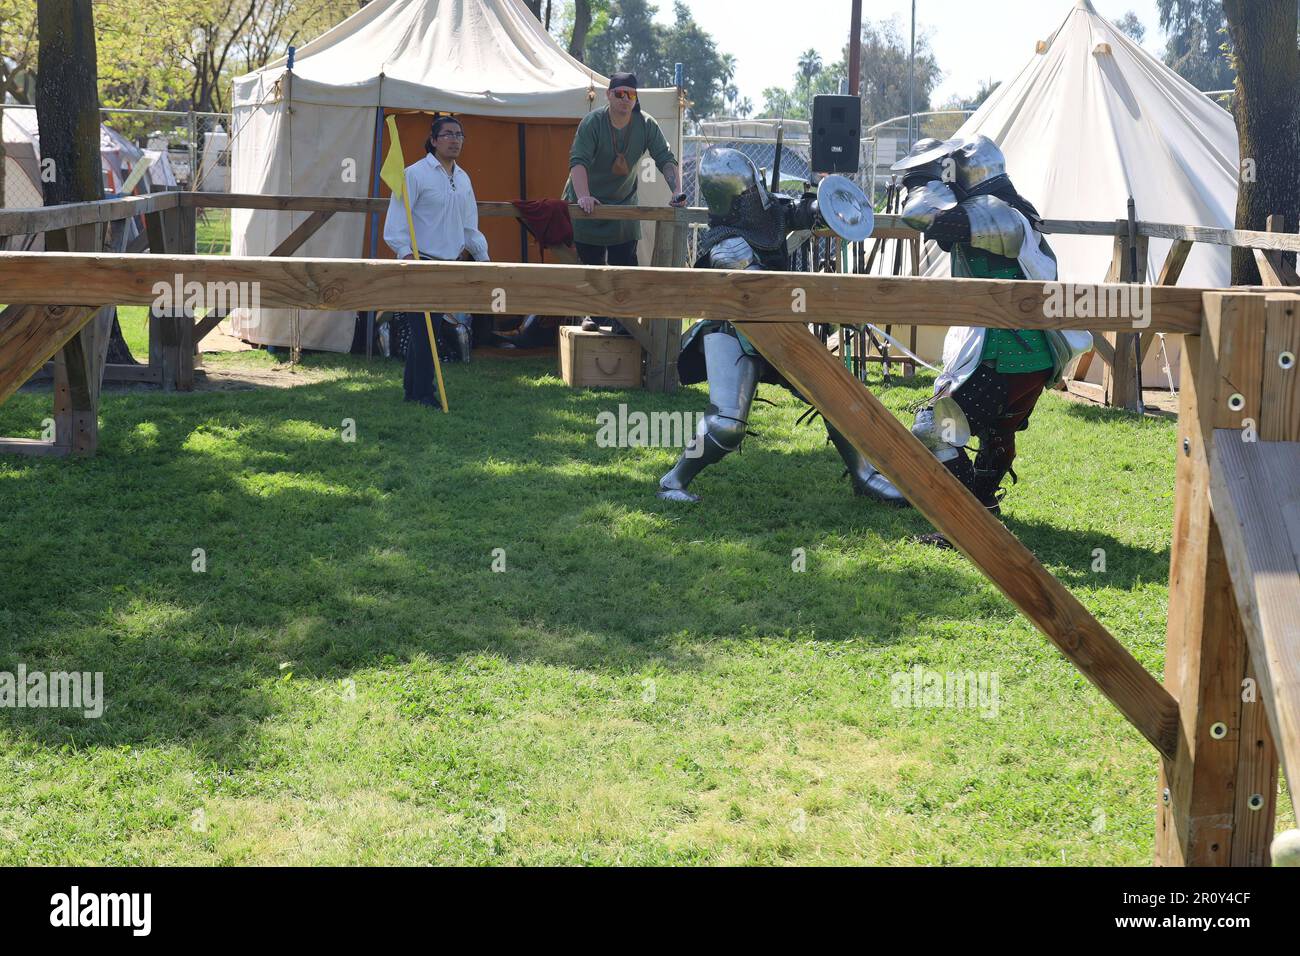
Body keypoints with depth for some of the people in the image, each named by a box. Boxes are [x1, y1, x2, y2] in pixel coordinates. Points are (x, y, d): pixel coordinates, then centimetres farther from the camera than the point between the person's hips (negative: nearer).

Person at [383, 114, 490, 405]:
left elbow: (470, 227, 24)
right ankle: (422, 393, 0)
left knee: (427, 330, 11)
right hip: (421, 263, -7)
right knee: (424, 329, -8)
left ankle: (412, 390, 21)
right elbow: (396, 221, -12)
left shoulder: (463, 179, 16)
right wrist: (405, 254, -23)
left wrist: (483, 259, 20)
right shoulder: (415, 174, -7)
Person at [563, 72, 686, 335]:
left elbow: (666, 159, -12)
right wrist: (583, 196, -45)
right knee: (591, 264, 5)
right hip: (589, 203, -2)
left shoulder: (646, 125, -10)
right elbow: (578, 161, -29)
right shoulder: (593, 122, -19)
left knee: (624, 264, -3)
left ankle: (622, 318, 4)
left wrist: (677, 190, -29)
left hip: (624, 202, 2)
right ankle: (594, 314, 19)